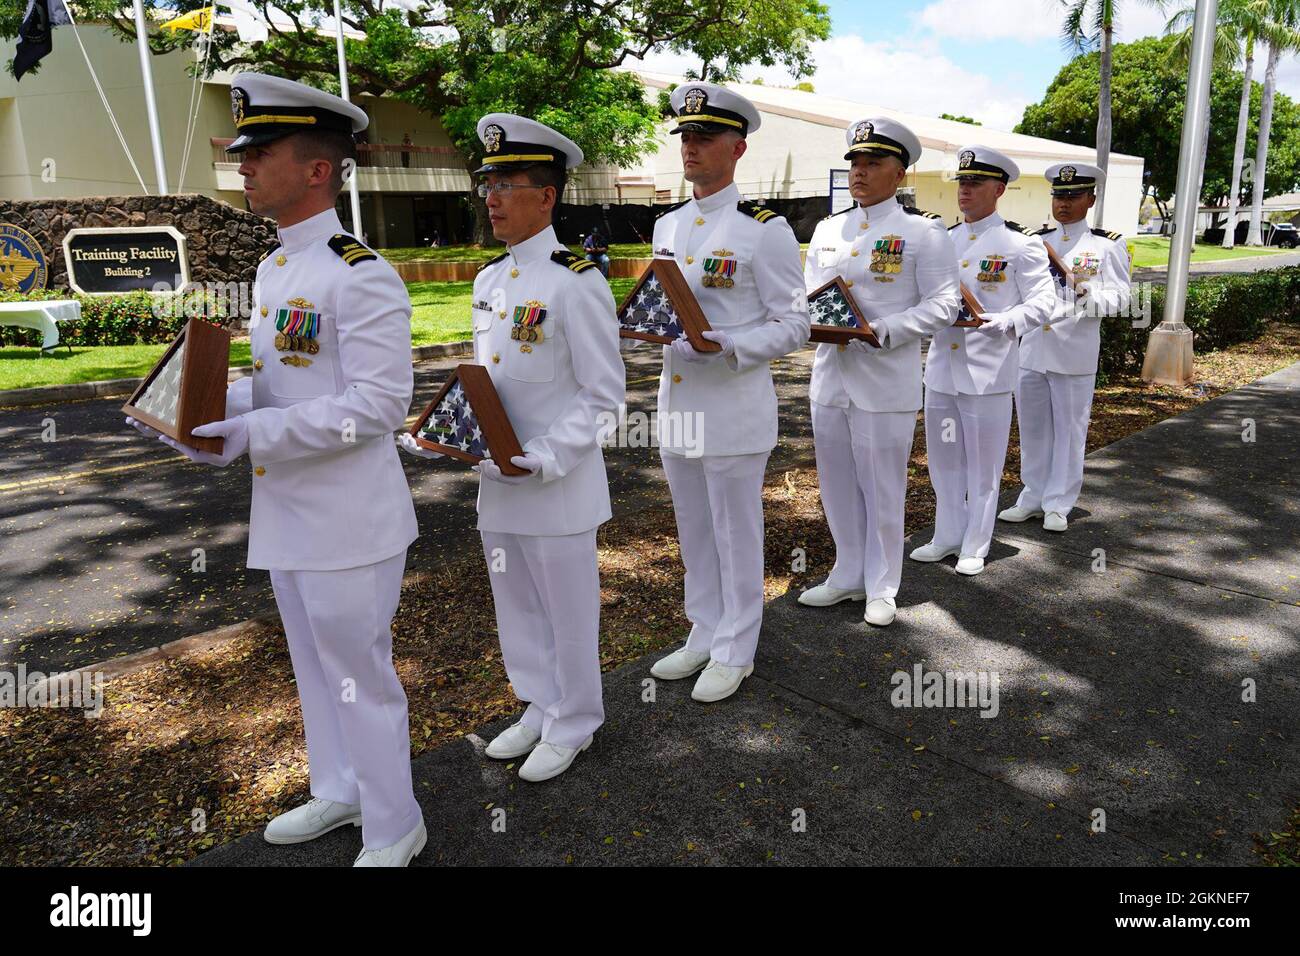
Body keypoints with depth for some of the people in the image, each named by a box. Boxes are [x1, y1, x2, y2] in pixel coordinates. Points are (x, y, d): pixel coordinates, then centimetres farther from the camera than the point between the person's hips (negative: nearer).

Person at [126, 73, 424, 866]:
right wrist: (210, 411, 1)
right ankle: (338, 792, 43)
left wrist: (253, 435, -23)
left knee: (359, 673, 4)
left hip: (348, 518, -9)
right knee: (315, 666, 22)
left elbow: (378, 405, -22)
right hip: (286, 512, 9)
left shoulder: (362, 277, -17)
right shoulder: (272, 270, 11)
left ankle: (392, 829, 25)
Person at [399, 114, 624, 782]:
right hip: (496, 481, 8)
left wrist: (546, 458, -22)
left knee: (567, 609, 10)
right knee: (516, 607, 20)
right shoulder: (488, 281, 8)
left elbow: (603, 394, -14)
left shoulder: (576, 282, -15)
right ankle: (539, 707, 40)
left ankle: (572, 725, 30)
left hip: (559, 484, -7)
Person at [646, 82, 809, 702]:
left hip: (734, 406, -7)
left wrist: (725, 346, -26)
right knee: (694, 533, 17)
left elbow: (793, 326, -11)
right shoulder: (667, 226, 10)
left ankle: (734, 652, 23)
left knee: (736, 535, 6)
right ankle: (704, 636, 35)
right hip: (677, 401, 7)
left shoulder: (764, 230, -11)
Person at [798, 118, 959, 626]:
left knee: (883, 489, 6)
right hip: (829, 378, 6)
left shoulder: (924, 231, -4)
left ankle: (881, 588, 21)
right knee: (837, 486, 14)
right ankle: (847, 576, 30)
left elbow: (943, 304, -9)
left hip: (886, 384, -5)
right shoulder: (827, 229, 12)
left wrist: (882, 331, -21)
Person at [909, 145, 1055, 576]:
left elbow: (1042, 301, -8)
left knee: (983, 464, 6)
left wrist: (1004, 322, -25)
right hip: (941, 367, 5)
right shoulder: (943, 241, 11)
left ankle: (975, 546, 19)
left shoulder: (1020, 245, -4)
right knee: (943, 459, 14)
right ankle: (947, 536, 29)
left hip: (988, 372, -5)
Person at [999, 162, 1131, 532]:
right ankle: (1033, 498, 23)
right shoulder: (1035, 241, 12)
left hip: (1074, 354, -4)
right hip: (1031, 349, 4)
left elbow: (1120, 297, -3)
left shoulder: (1108, 245, 1)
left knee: (1069, 431, 3)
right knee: (1032, 429, 10)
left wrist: (1090, 297, -22)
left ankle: (1059, 505, 13)